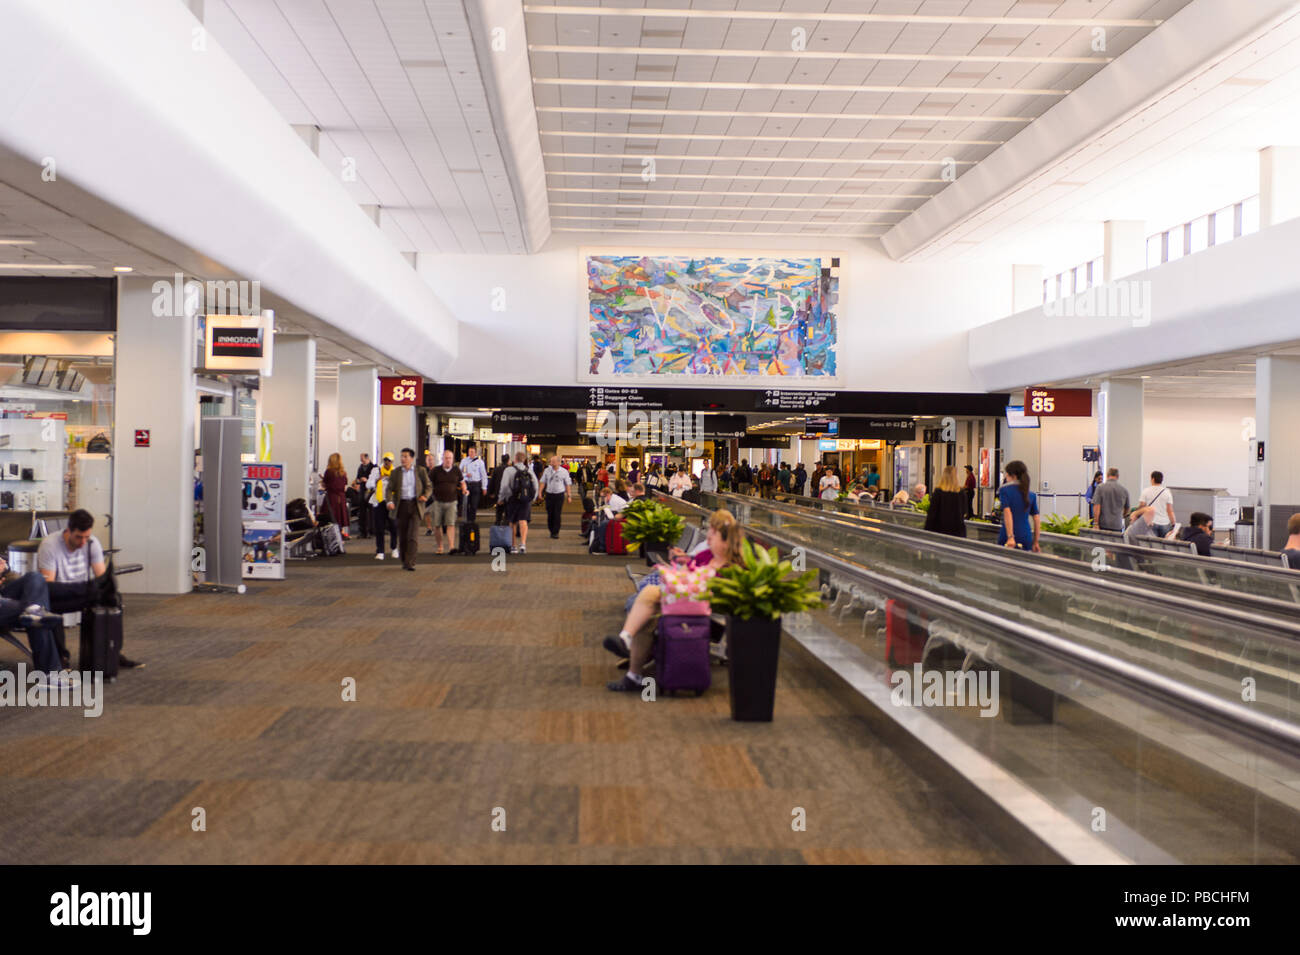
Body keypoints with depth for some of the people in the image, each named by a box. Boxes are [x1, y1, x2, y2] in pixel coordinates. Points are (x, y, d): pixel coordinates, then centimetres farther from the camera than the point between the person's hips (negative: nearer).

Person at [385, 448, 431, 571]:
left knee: (413, 534, -12)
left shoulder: (420, 470, 4)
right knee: (402, 535, 6)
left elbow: (429, 486, 9)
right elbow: (390, 489, 3)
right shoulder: (396, 472, 7)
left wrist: (425, 496, -11)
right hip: (401, 505, 2)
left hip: (415, 505, -2)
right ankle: (404, 561, 20)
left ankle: (410, 562, -11)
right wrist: (390, 501, -15)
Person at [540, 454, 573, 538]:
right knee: (550, 514, 5)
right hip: (549, 494, 2)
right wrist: (540, 492, -1)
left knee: (557, 514, -5)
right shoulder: (547, 471, 5)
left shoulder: (564, 472, 1)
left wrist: (569, 496, 3)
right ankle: (551, 530, 19)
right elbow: (543, 482, 8)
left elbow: (568, 484, 5)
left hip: (559, 494, -2)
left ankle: (555, 532, 1)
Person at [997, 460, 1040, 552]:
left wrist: (1010, 537, -23)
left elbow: (1007, 513, -17)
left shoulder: (1004, 490, -4)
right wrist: (1035, 542, 13)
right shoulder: (1031, 495, 9)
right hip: (1026, 537, 4)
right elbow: (1036, 519, 7)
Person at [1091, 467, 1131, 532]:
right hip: (1118, 526, 2)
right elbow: (1127, 510, 18)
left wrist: (1096, 524, -7)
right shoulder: (1124, 489, 6)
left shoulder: (1100, 487, -3)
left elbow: (1096, 507, -10)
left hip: (1103, 525, -2)